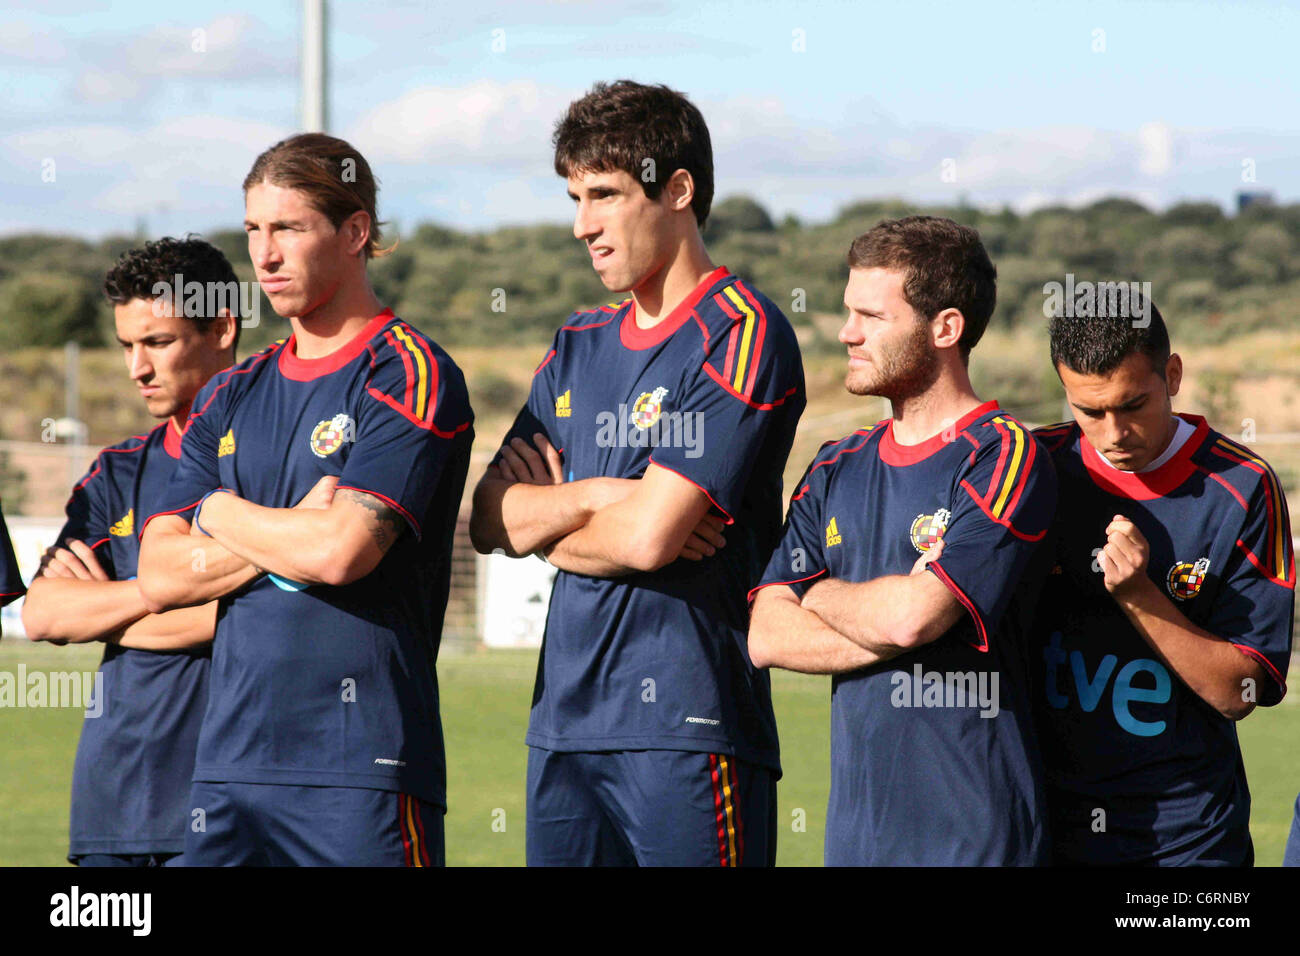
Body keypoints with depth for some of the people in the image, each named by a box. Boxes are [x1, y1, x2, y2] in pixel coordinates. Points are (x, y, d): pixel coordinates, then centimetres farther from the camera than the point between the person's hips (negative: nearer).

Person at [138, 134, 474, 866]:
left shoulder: (408, 377, -4)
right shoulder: (233, 397, 17)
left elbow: (342, 551, -16)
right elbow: (160, 576, 9)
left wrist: (222, 514, 2)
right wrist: (289, 535, -5)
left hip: (361, 765, -6)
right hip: (228, 765, 6)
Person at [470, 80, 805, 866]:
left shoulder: (740, 335, -8)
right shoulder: (581, 346, 18)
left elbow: (650, 536, -15)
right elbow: (491, 520, 10)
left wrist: (548, 522, 4)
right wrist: (597, 497, -8)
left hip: (686, 726, -7)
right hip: (565, 723, 7)